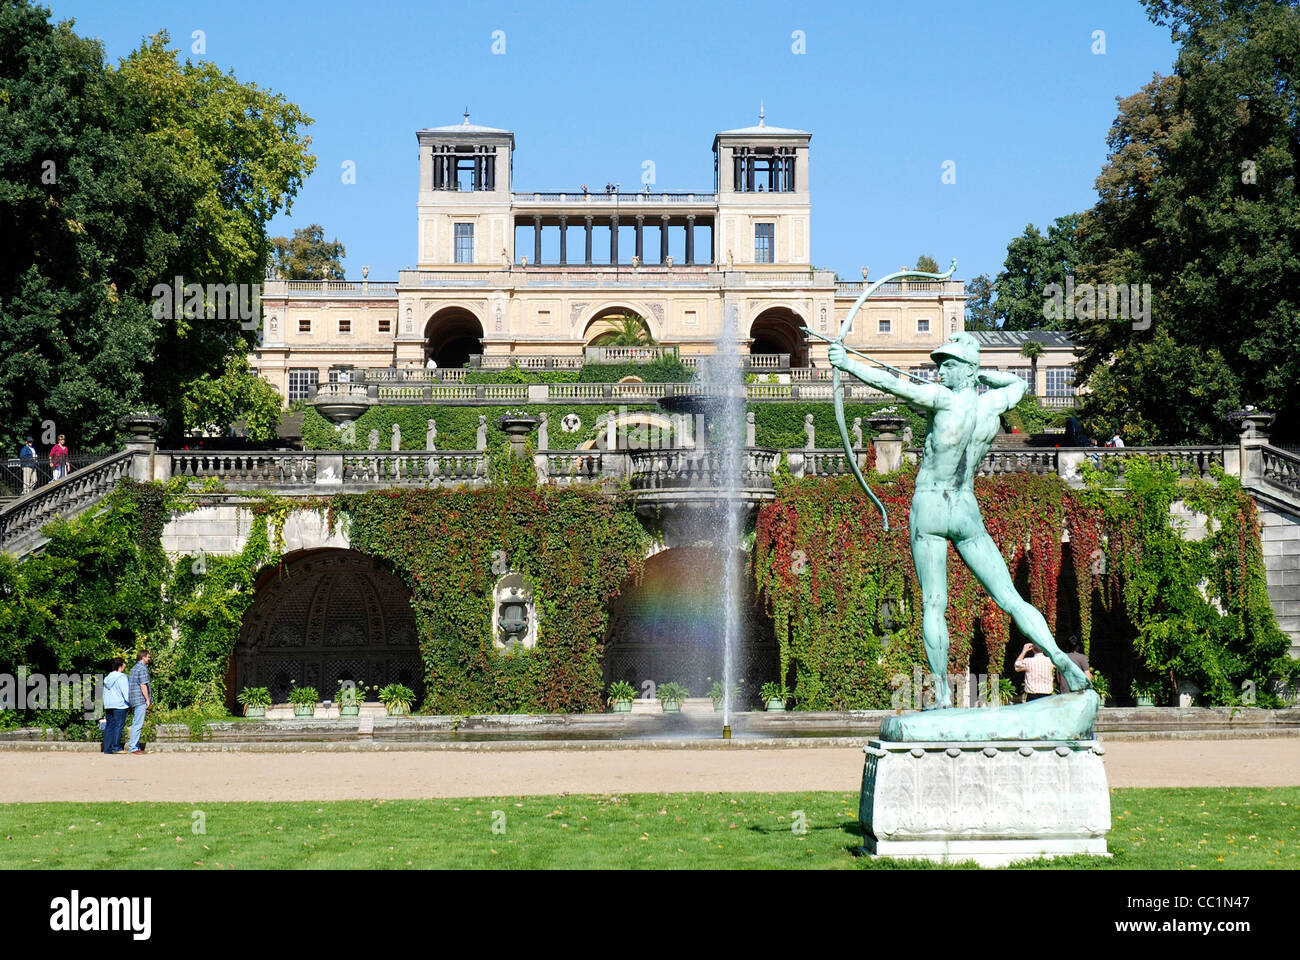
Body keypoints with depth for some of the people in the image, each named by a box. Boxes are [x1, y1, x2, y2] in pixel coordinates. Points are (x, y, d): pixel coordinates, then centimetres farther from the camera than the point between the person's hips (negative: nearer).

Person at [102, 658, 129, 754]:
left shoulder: (108, 678, 15)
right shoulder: (121, 677, -9)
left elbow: (105, 693, 18)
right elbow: (126, 692, -12)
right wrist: (130, 701, -2)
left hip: (108, 705, 8)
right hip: (119, 705, -8)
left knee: (109, 726, 8)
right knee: (119, 726, -6)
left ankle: (107, 748, 6)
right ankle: (116, 747, -10)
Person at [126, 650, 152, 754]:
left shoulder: (134, 668, 18)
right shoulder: (142, 668, -10)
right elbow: (143, 685, -16)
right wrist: (148, 700, -13)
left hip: (134, 700, 10)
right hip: (141, 699, -10)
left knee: (136, 724, 12)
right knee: (138, 724, -9)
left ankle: (136, 747, 15)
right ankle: (133, 748, -10)